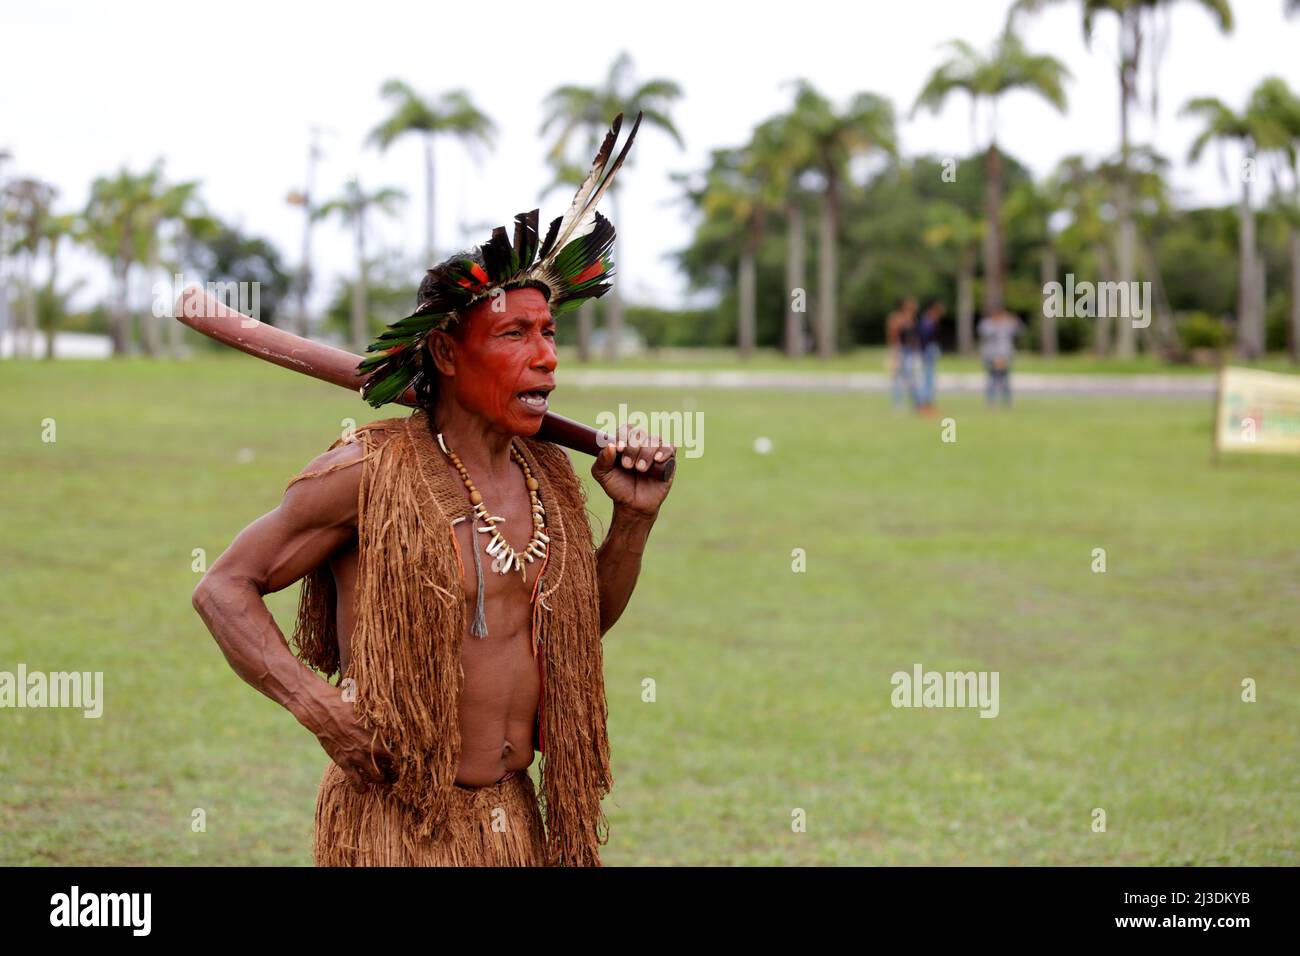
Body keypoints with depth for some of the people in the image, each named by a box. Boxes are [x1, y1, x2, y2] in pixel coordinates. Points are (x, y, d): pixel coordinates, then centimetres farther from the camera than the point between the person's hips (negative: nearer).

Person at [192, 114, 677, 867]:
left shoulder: (550, 478, 6)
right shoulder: (370, 473, -13)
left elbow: (585, 622, 20)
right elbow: (224, 589, -8)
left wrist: (635, 520, 4)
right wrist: (316, 703, -21)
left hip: (516, 814, 6)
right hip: (400, 824, -6)